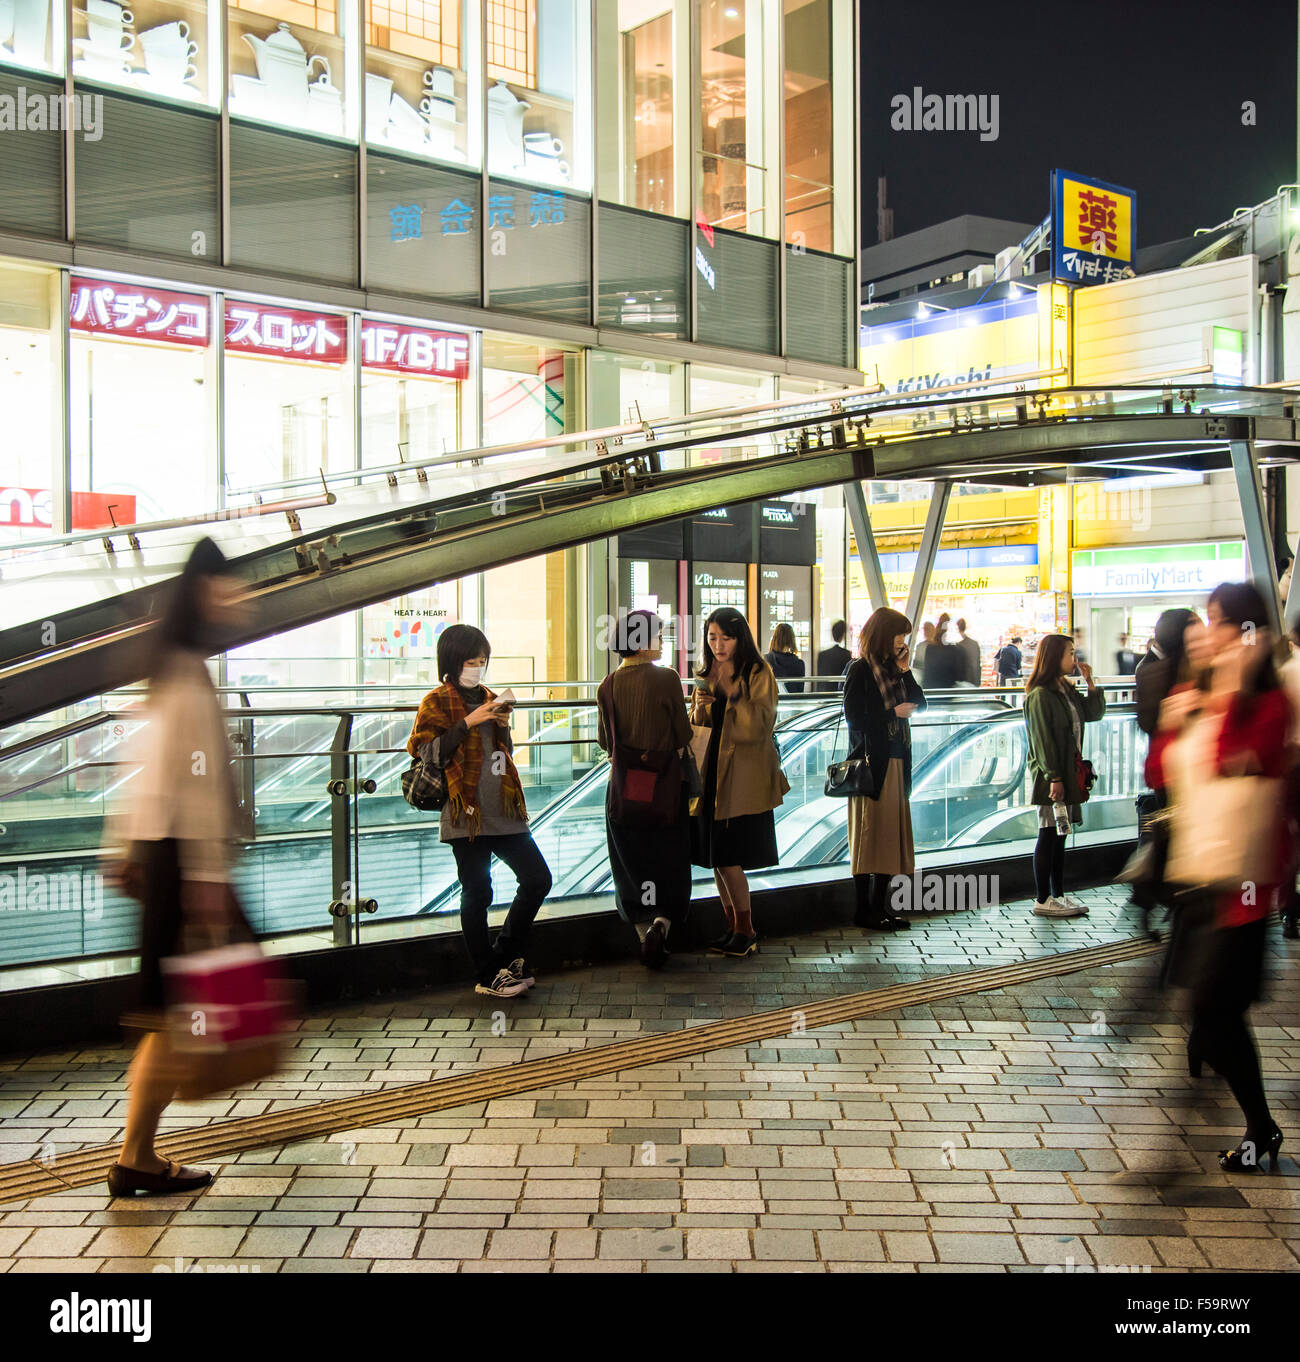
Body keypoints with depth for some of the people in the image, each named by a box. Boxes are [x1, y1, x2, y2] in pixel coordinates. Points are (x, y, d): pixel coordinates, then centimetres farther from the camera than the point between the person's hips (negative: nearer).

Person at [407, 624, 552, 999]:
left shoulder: (488, 698, 16)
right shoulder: (437, 702, -2)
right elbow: (426, 753, -14)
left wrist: (503, 728, 2)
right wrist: (467, 722, -18)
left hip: (503, 811, 6)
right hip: (466, 814, -6)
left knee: (538, 879, 5)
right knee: (477, 895, 2)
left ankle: (505, 956, 20)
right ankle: (487, 976, 14)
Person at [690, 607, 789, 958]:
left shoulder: (758, 674, -6)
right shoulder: (706, 674, 13)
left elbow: (758, 727, -13)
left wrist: (731, 691, -21)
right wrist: (699, 707, -6)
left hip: (743, 777, -6)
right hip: (711, 773, 6)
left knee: (728, 857, -8)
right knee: (716, 856, 8)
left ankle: (746, 931, 5)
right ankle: (733, 926, 19)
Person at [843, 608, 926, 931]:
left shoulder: (892, 668, 14)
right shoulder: (860, 670, -8)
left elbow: (919, 703, 14)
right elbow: (854, 718, -15)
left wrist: (905, 671, 3)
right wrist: (894, 713, -12)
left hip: (896, 762, 8)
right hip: (872, 762, -8)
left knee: (891, 833, 9)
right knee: (869, 834, -4)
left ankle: (880, 905, 16)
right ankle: (864, 910, 3)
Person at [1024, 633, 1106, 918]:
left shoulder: (1067, 690, 14)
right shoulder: (1040, 695, -13)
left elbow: (1094, 714, 19)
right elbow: (1042, 739, -16)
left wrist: (1090, 682, 9)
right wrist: (1053, 777, -19)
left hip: (1069, 773, 9)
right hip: (1052, 776, -9)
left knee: (1059, 836, 12)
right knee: (1048, 836, -3)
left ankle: (1057, 894, 19)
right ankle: (1042, 900, 3)